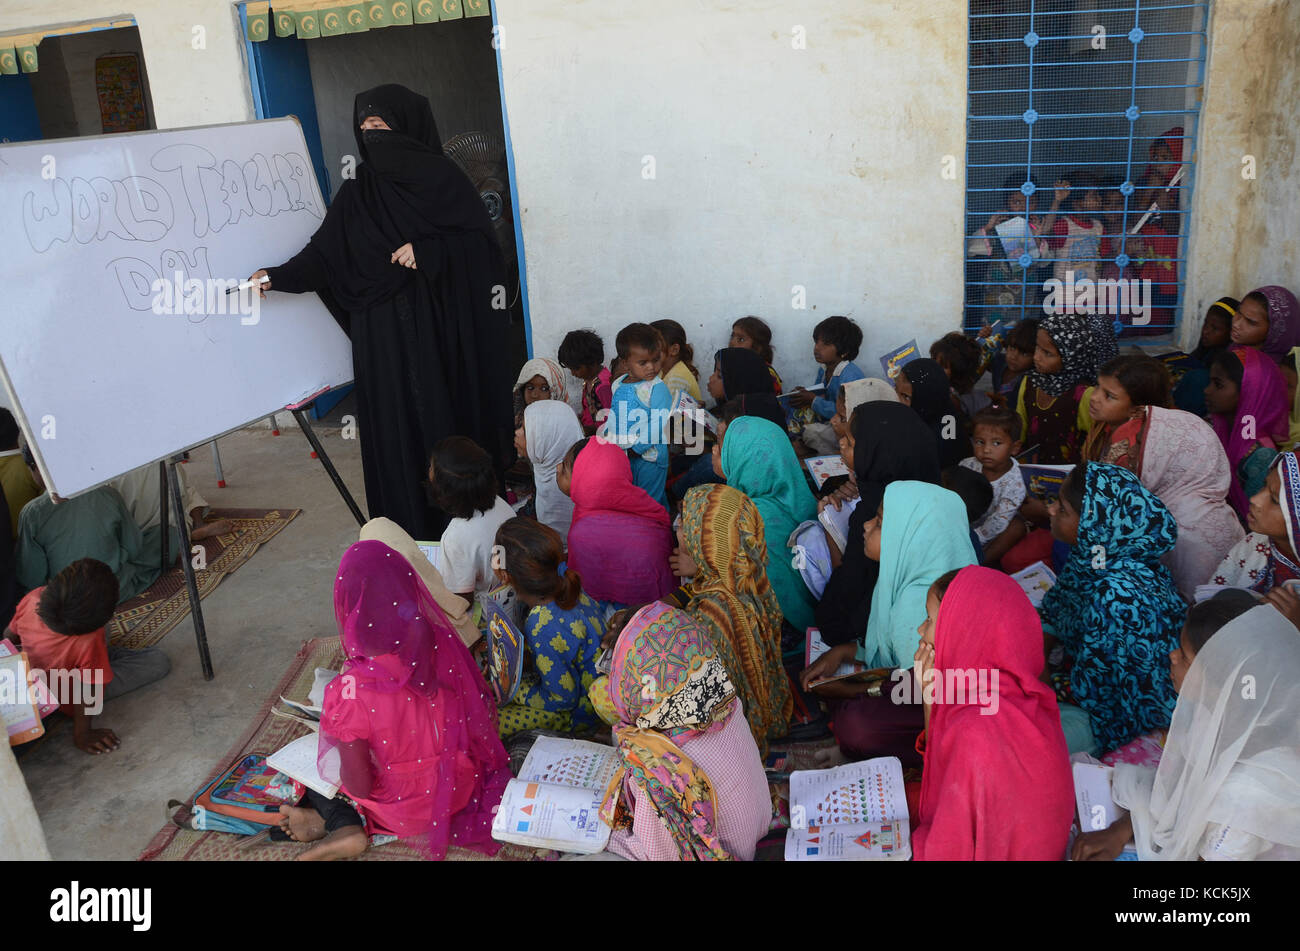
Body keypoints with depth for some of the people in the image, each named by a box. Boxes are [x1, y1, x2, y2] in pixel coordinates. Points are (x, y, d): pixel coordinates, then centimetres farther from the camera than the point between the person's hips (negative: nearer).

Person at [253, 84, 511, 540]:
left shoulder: (439, 176, 0)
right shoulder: (357, 192, 10)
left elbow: (482, 239, -4)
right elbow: (324, 253, 5)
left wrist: (428, 251, -15)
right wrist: (278, 276, -7)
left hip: (439, 326, -3)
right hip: (382, 334, 3)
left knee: (445, 417, -1)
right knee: (394, 427, 4)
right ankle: (409, 532, 12)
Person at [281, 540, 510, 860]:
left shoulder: (349, 692, -31)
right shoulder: (443, 645, -21)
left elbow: (358, 787, -21)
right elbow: (481, 712, -3)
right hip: (460, 789, 3)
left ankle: (342, 824, 3)